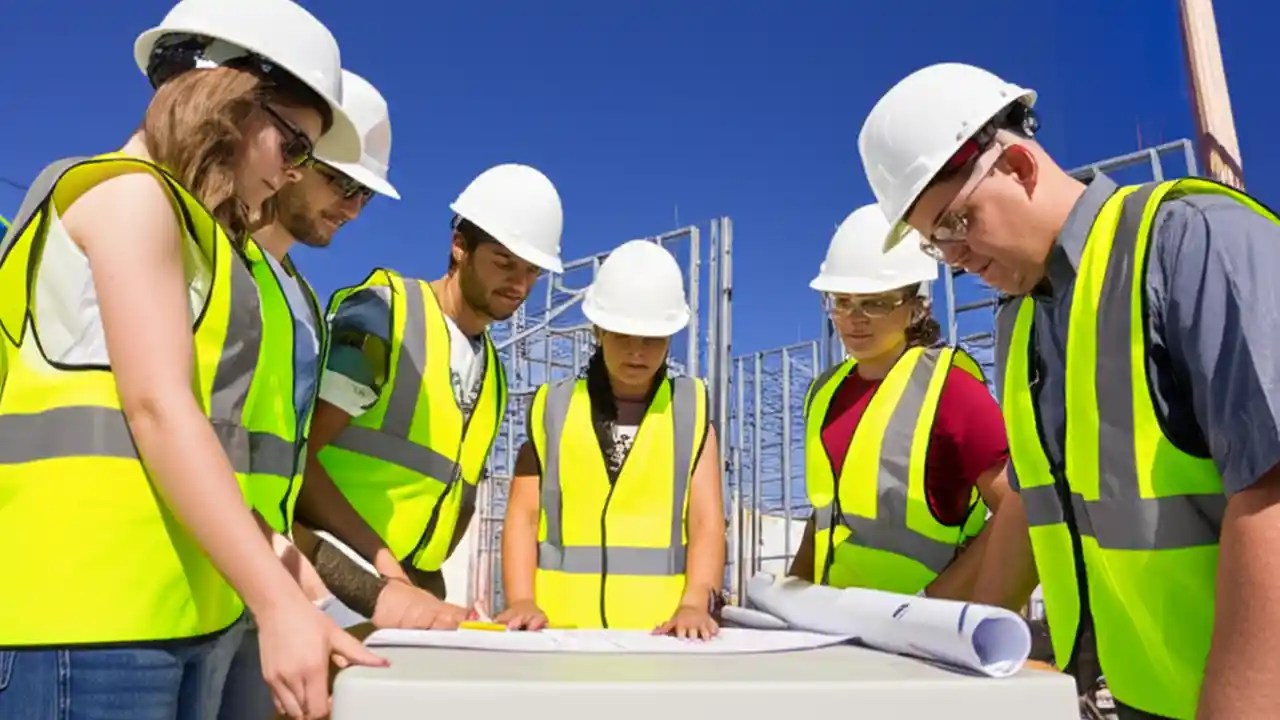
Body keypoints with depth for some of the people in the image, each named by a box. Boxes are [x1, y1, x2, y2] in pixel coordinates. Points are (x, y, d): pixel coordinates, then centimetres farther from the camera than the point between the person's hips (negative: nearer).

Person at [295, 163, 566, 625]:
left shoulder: (494, 375, 14)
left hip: (407, 591, 7)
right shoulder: (383, 314, -8)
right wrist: (386, 574, -17)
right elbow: (297, 458, -14)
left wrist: (423, 582, 4)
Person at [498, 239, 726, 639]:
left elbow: (707, 523, -1)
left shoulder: (692, 411, 8)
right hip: (560, 623, 0)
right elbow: (523, 516, 4)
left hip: (659, 628, 0)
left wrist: (695, 603, -17)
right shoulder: (553, 408, 8)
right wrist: (521, 601, -11)